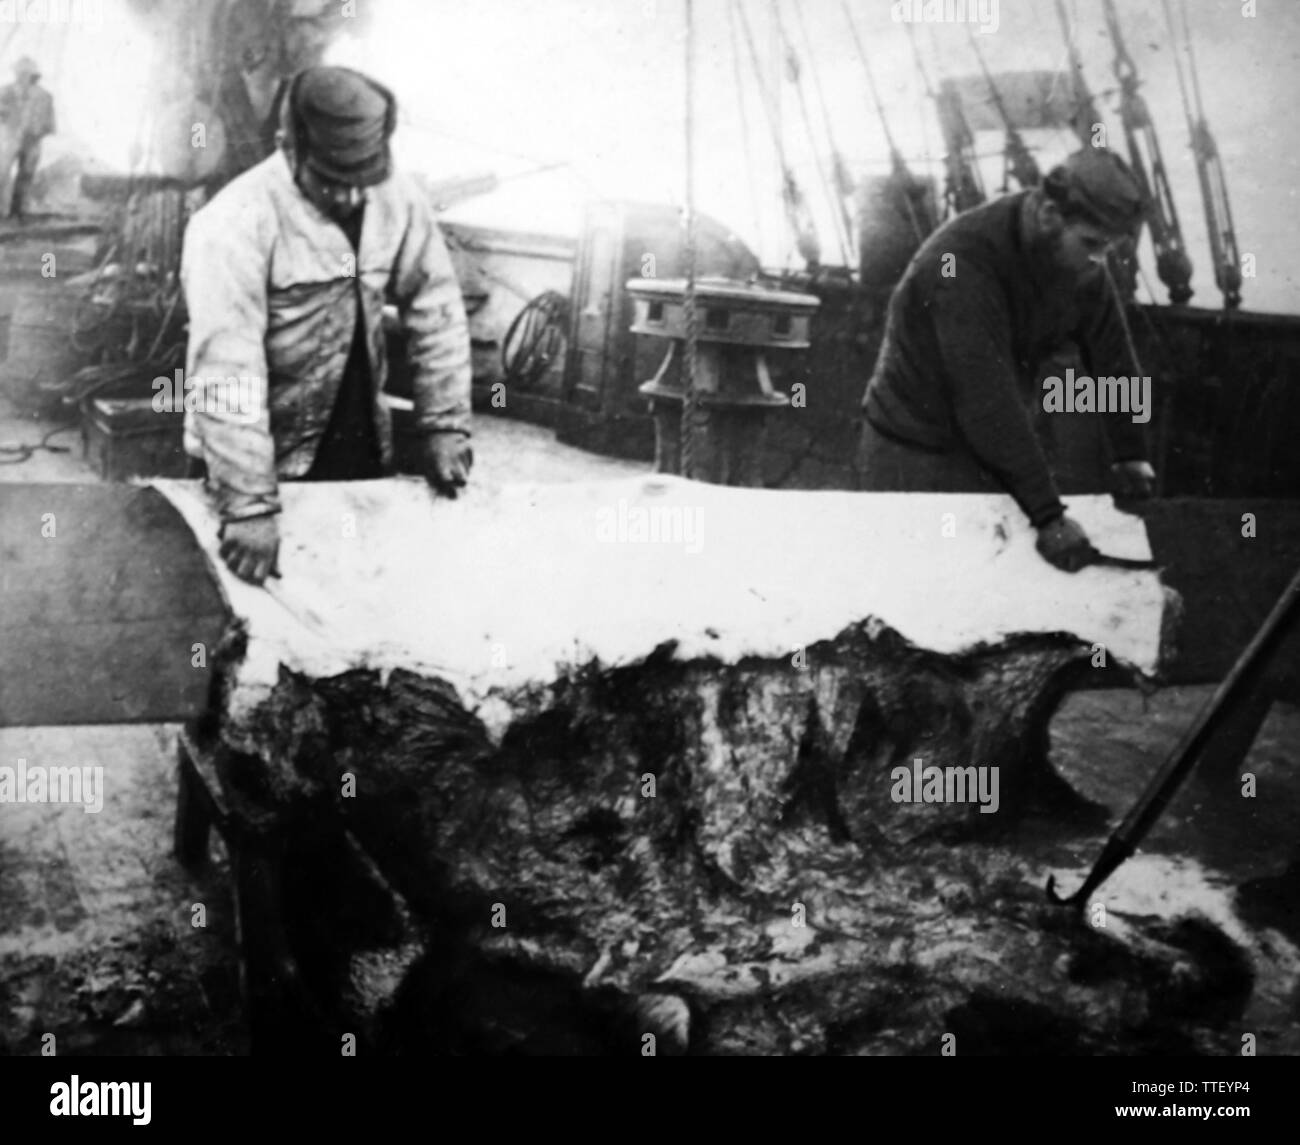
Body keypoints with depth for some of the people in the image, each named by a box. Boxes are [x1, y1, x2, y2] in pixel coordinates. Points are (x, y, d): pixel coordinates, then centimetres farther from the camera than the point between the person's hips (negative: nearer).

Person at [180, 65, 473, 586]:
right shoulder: (235, 224, -24)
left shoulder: (398, 200, -7)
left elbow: (437, 309, 3)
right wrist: (250, 506, -31)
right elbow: (226, 371, -28)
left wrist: (444, 424, -4)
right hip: (268, 463, -5)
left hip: (364, 455, 5)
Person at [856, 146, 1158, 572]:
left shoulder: (1078, 257, -7)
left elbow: (1109, 355, 3)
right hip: (919, 457, -7)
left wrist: (1130, 454, -2)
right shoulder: (961, 263, -31)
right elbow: (986, 400, -35)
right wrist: (1048, 515, -35)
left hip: (1001, 444, 7)